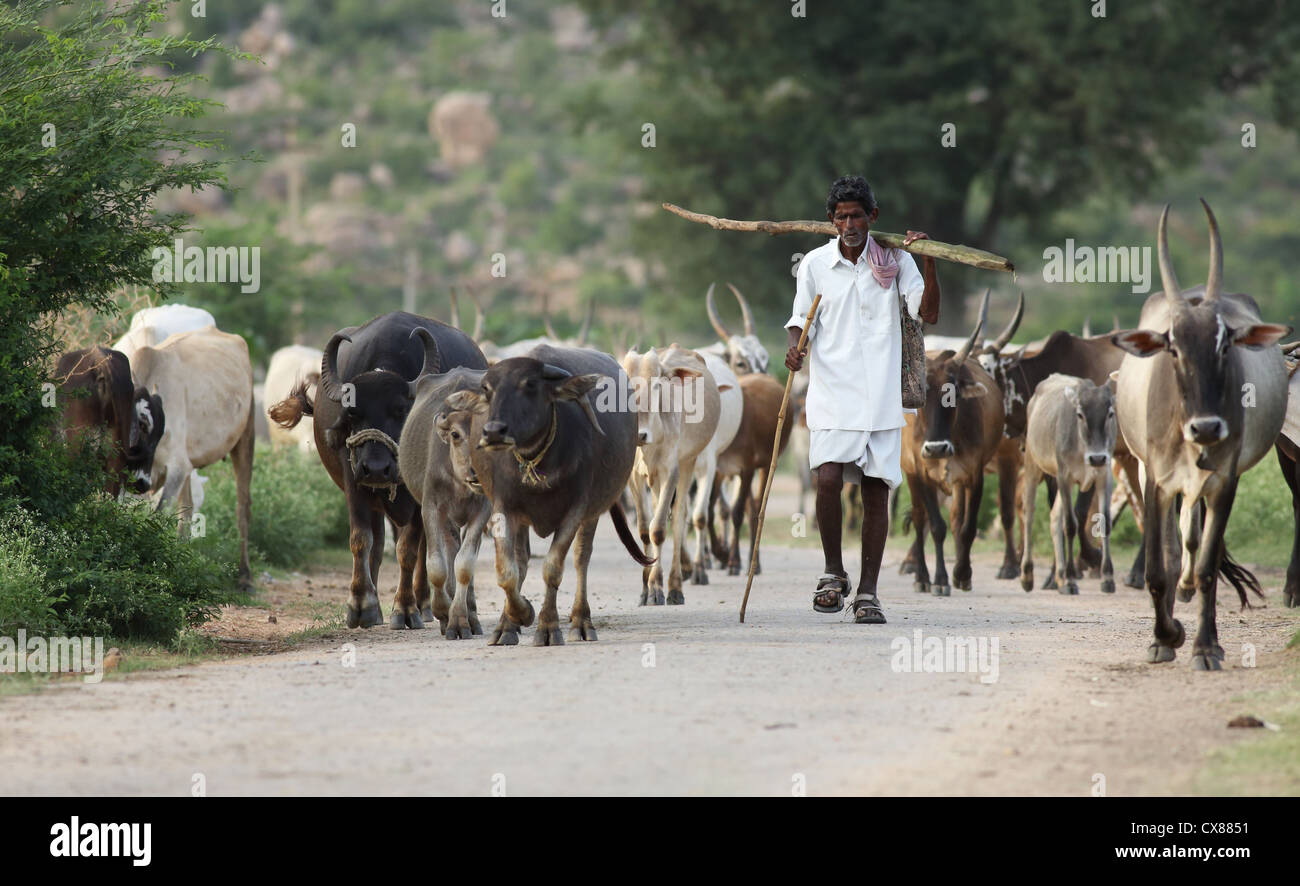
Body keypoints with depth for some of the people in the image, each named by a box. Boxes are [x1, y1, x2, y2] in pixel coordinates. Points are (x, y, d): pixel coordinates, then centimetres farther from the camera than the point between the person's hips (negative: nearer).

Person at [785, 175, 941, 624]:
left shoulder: (894, 261, 5)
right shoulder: (815, 264, 5)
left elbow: (928, 314, 0)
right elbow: (801, 320, 10)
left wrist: (929, 261, -12)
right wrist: (796, 347, -12)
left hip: (881, 396, 1)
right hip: (832, 390, -1)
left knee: (877, 490, 1)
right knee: (828, 478, -19)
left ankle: (867, 593, 9)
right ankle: (833, 574, 2)